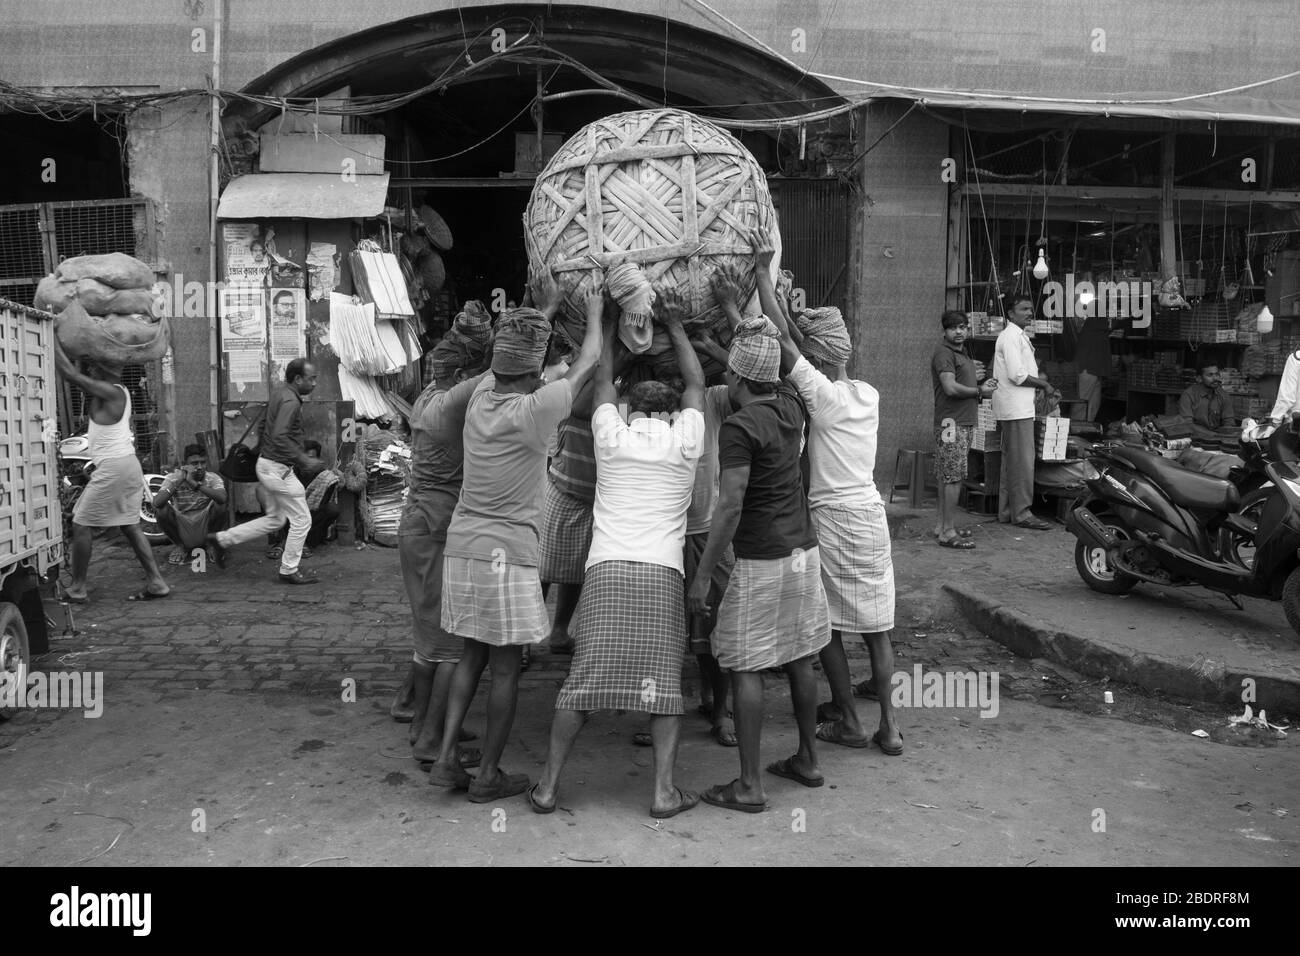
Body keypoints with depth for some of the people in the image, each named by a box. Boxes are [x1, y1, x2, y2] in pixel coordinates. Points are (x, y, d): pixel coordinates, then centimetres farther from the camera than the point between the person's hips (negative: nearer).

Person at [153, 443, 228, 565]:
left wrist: (195, 484, -40)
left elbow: (222, 498, -32)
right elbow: (157, 503, -25)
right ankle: (180, 545, 4)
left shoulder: (213, 478, -8)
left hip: (204, 527, 0)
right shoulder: (173, 478, -8)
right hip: (182, 529, 1)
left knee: (220, 505, -26)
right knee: (161, 509, -24)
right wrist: (179, 480, -31)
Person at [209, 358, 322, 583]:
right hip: (278, 467, -10)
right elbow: (279, 437, -31)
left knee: (274, 519, 20)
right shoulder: (290, 401, -21)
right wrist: (304, 461, -29)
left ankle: (222, 539, 23)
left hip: (267, 464, 10)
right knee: (301, 519, 1)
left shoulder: (280, 390, 9)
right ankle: (289, 571, 10)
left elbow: (265, 425, 20)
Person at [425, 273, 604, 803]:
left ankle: (446, 757, 18)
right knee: (505, 666, 6)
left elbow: (510, 357, 22)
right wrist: (594, 313, 14)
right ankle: (488, 774, 15)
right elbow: (587, 364, -3)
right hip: (506, 553, -7)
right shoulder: (532, 411, -16)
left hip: (461, 545, 7)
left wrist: (546, 309, 33)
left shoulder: (480, 397, 2)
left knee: (472, 655, 19)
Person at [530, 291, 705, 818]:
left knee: (584, 678, 4)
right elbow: (697, 384, 25)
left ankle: (548, 785, 8)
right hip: (662, 572, -1)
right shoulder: (685, 441, 9)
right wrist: (675, 326, 32)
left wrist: (611, 324, 36)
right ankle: (664, 789, 2)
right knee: (663, 681, 6)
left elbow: (603, 380, 26)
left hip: (605, 569, 1)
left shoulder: (611, 436, 10)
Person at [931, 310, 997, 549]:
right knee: (953, 477, -10)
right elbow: (951, 388, -21)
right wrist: (979, 391, -9)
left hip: (964, 421, 10)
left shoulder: (963, 353, 21)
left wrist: (982, 386, 6)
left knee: (946, 477, 12)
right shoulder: (943, 353, -11)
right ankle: (948, 532, -8)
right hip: (951, 422, -10)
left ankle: (943, 525, 18)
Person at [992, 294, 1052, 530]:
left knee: (1011, 460, 12)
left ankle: (1006, 511, 18)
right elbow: (1017, 375, -20)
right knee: (1023, 460, -8)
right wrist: (1042, 384, -8)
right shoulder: (1012, 336, -13)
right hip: (1017, 407, -11)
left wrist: (1036, 378, 13)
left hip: (1016, 407, 11)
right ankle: (1021, 512, -5)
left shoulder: (1017, 335, 20)